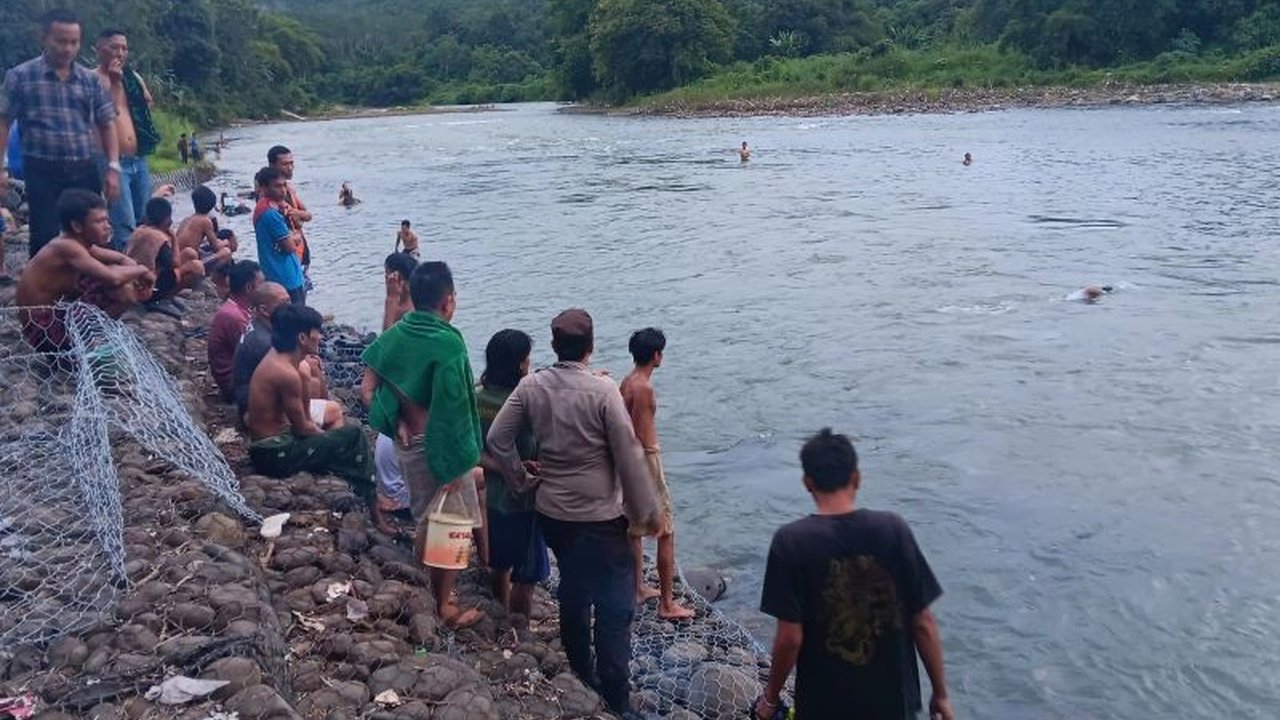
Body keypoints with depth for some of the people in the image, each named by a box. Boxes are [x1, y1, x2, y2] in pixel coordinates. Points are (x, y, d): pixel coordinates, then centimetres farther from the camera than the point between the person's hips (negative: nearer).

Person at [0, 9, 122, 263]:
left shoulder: (91, 80, 10)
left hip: (85, 172, 3)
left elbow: (107, 125, 11)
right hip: (43, 173, -3)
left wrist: (113, 167, 1)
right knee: (45, 240, -4)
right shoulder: (20, 76, 2)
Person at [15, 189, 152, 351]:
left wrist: (137, 277, -7)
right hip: (44, 330, -10)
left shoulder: (81, 242, 4)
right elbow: (113, 278, -35)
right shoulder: (67, 247, -23)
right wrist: (141, 270, -16)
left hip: (56, 312, 10)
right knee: (121, 290, -20)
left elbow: (121, 259, 15)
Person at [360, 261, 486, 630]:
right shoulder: (448, 343, -22)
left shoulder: (395, 335, 0)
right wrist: (459, 465, -18)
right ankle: (447, 606, 19)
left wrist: (398, 422, 5)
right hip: (443, 445, -7)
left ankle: (433, 592, 37)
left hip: (409, 443, 7)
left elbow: (368, 390, 1)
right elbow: (450, 409, -24)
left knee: (425, 520, 21)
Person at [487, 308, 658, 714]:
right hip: (601, 517, -5)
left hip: (552, 513, 6)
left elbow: (497, 440, 0)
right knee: (614, 608, 4)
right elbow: (629, 455, -15)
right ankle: (615, 701, 7)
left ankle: (581, 678, 36)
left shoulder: (531, 387, -4)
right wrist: (645, 511, -5)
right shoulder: (603, 391, -18)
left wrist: (520, 481, 12)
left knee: (573, 593, 22)